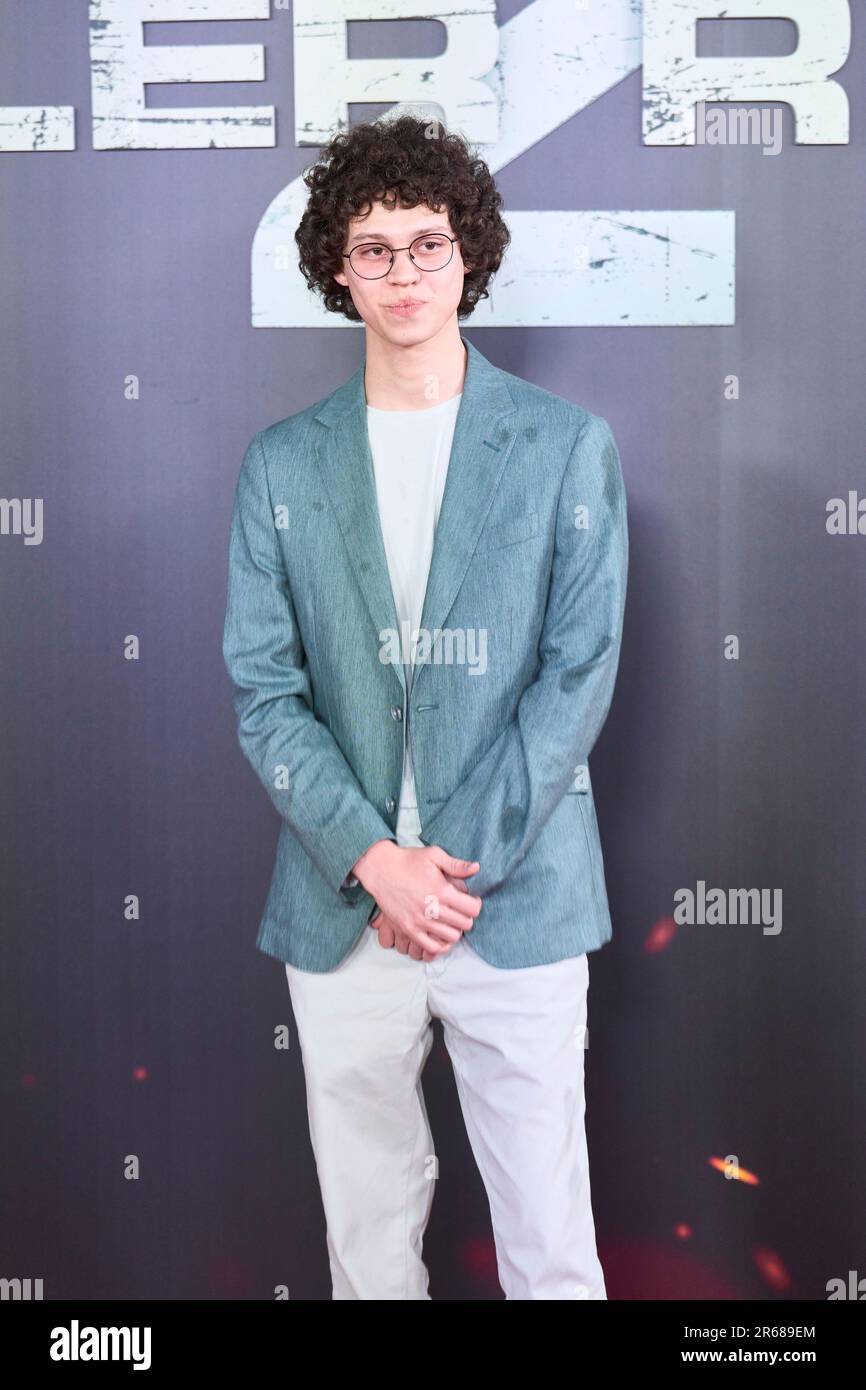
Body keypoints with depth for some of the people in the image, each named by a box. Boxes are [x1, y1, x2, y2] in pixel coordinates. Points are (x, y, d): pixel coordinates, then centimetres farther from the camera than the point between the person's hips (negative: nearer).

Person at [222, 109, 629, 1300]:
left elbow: (579, 673, -5)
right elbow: (263, 692, 1)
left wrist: (461, 864, -11)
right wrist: (375, 861, -11)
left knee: (548, 1235, 9)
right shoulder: (283, 464, 5)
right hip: (341, 902, 2)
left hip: (516, 899, -1)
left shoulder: (567, 445, 1)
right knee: (366, 1233, 16)